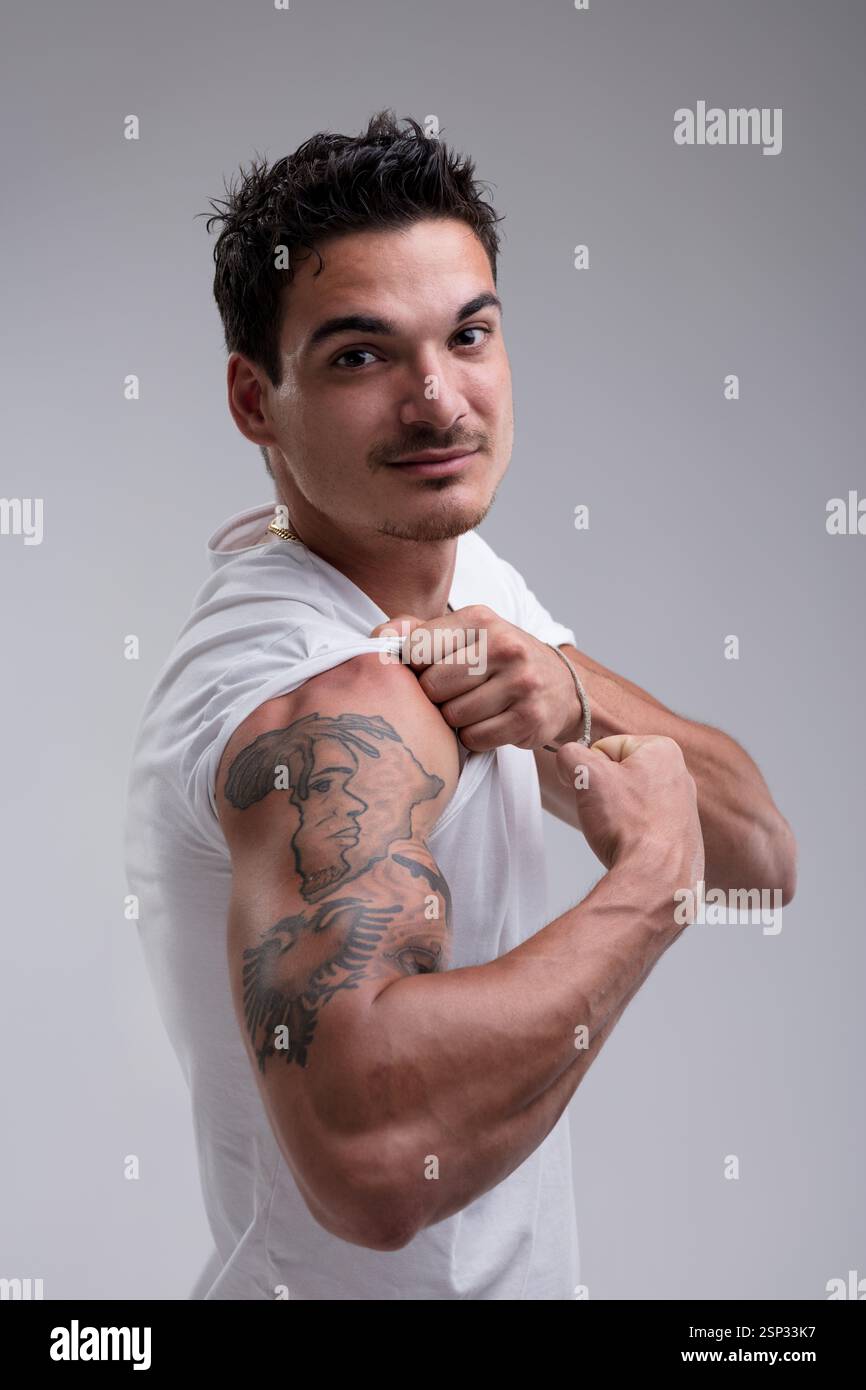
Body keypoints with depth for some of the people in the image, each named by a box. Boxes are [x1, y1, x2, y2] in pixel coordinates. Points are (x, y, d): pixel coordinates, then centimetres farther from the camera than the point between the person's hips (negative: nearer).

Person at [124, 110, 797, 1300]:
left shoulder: (466, 571, -2)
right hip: (354, 1284, -8)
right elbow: (371, 1154, -45)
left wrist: (577, 709, -22)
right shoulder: (328, 697, -29)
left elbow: (761, 855, -3)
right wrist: (656, 872, -32)